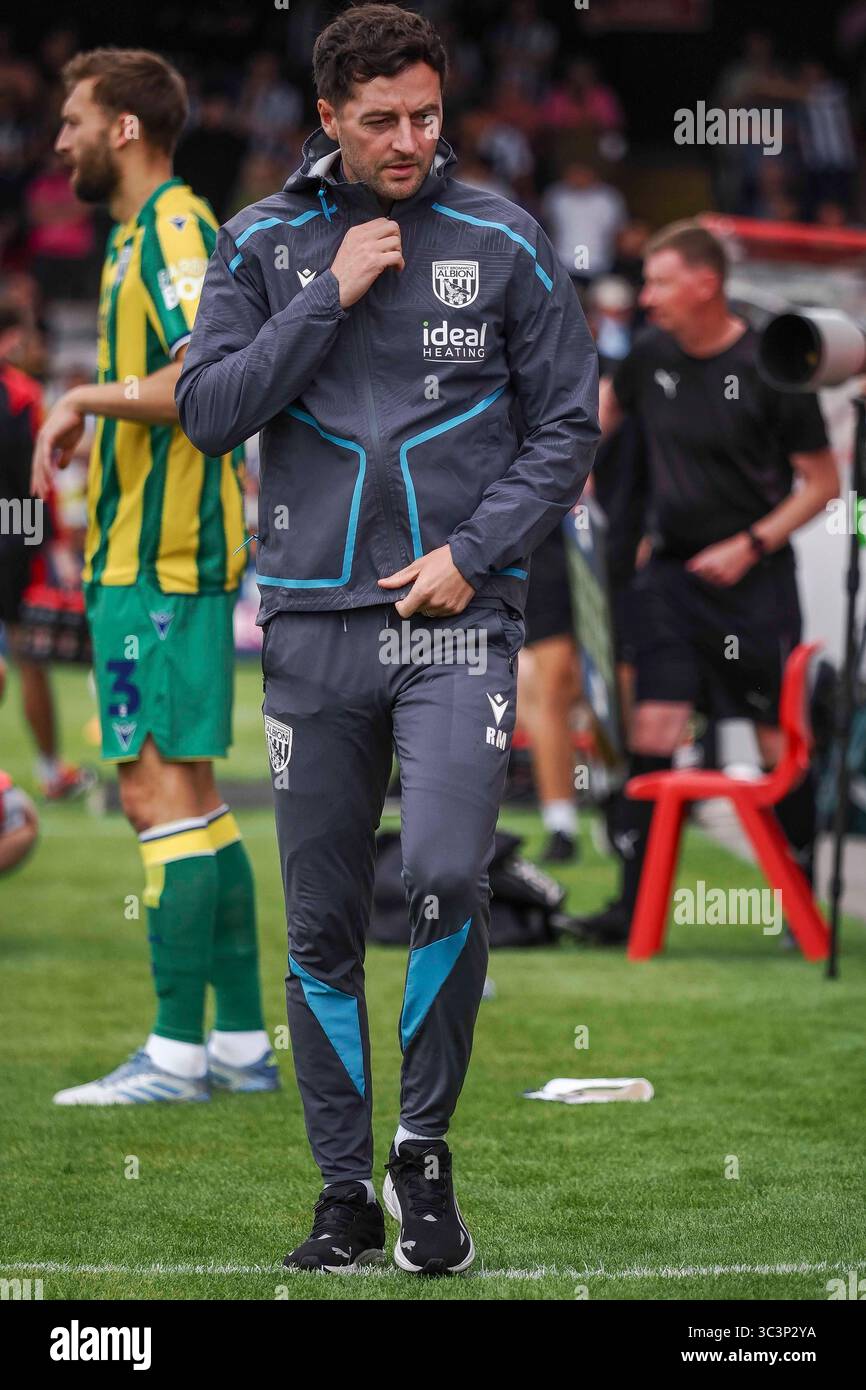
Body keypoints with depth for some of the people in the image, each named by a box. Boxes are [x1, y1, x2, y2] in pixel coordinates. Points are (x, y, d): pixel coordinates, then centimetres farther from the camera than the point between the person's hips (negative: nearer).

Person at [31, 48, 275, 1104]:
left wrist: (85, 398, -15)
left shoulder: (173, 227, -12)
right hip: (141, 558, 10)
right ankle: (241, 1043, 15)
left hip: (161, 563, -10)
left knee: (162, 792, -9)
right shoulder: (140, 234, 18)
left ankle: (177, 1053, -9)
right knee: (184, 799, 12)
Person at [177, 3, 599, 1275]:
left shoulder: (501, 242, 3)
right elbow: (211, 410, -4)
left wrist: (473, 555, -6)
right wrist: (330, 297, -11)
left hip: (458, 611, -2)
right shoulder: (263, 243, 5)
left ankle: (425, 1147, -1)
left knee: (447, 874, -20)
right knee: (323, 926, 5)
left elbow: (568, 422, 5)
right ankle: (346, 1191, 16)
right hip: (313, 620, 2)